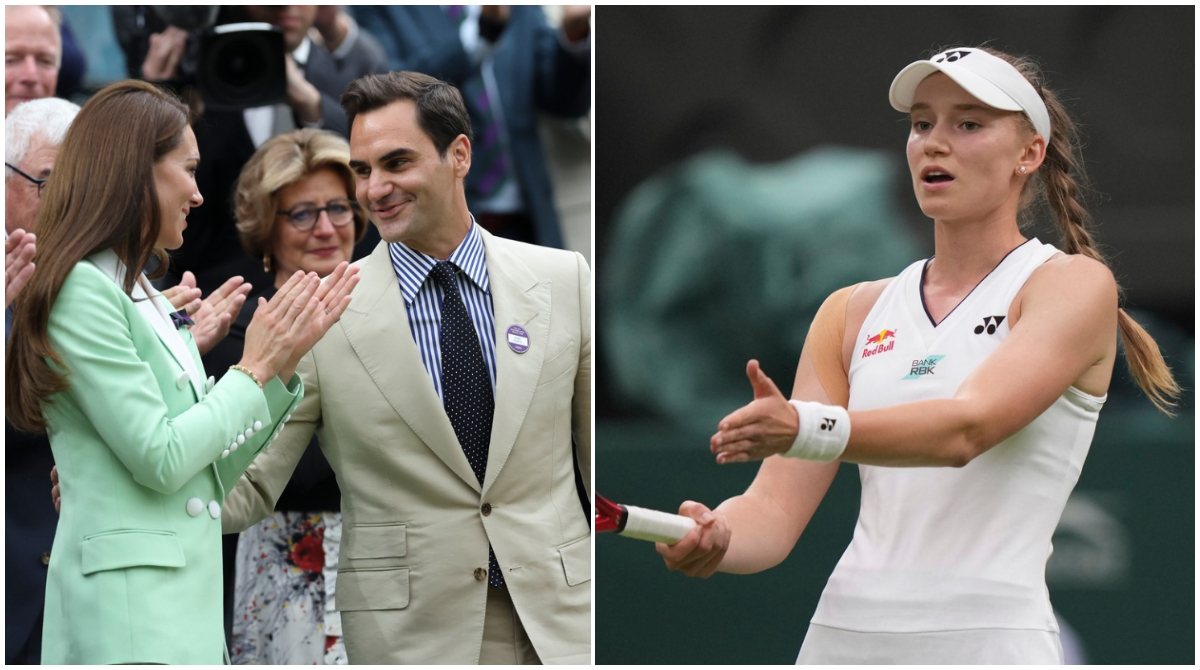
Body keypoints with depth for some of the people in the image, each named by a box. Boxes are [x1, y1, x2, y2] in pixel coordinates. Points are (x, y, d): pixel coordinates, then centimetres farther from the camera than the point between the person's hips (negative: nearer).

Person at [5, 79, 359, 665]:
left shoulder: (145, 298, 16)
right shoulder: (82, 292, -9)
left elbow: (215, 472, 18)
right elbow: (160, 460, -14)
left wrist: (284, 362, 13)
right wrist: (254, 370, -3)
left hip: (186, 603, 9)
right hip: (125, 604, -9)